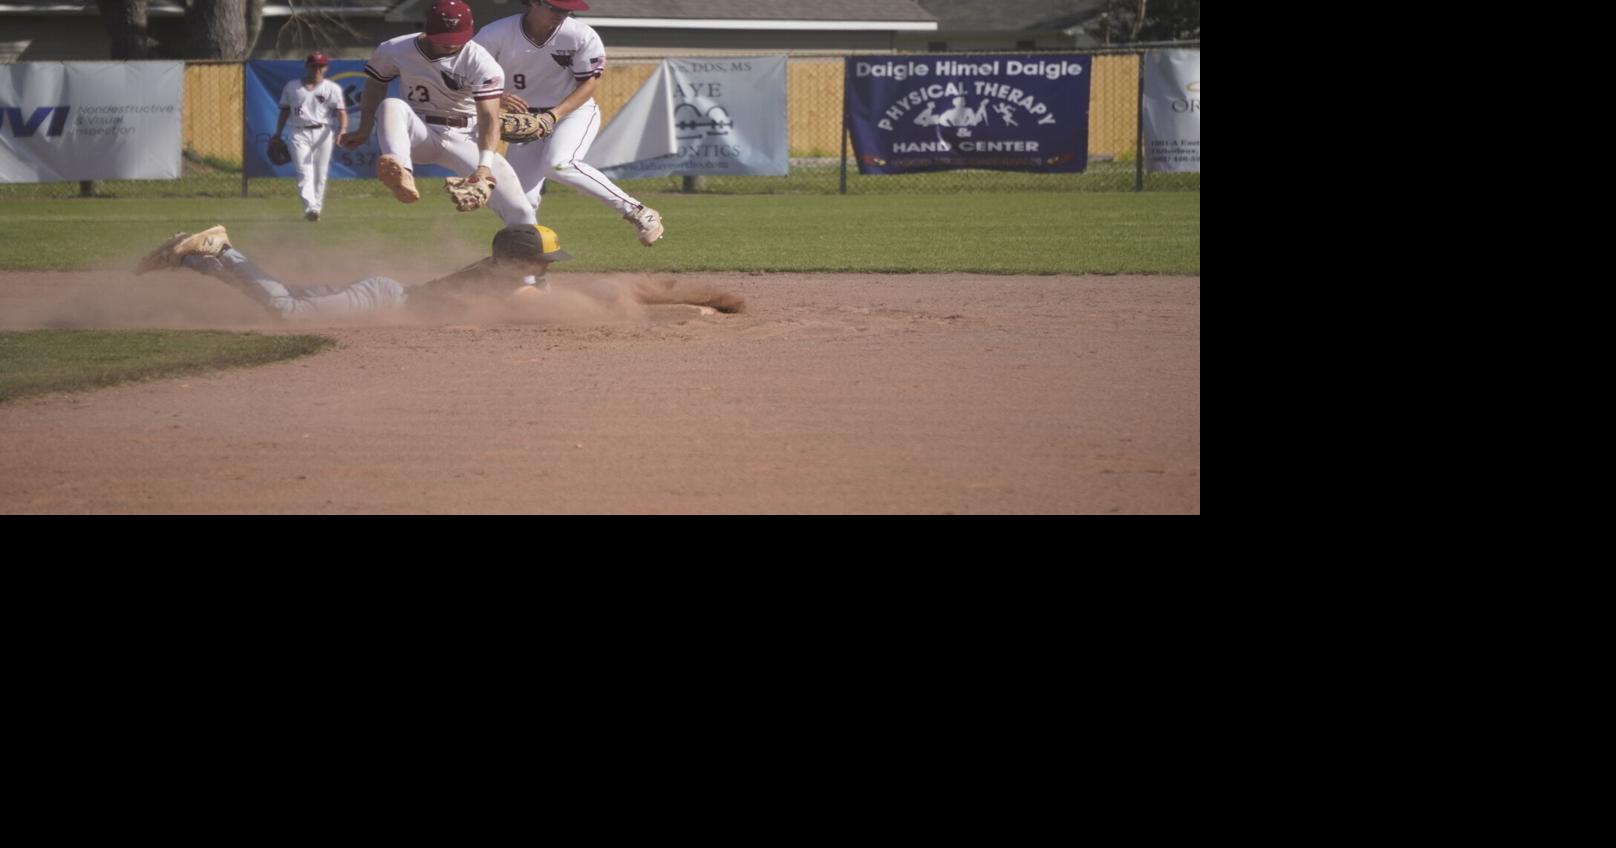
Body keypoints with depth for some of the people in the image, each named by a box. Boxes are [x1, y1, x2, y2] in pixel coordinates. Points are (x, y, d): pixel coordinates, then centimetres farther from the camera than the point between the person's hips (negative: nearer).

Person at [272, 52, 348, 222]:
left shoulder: (332, 88, 5)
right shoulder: (292, 87, 12)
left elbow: (341, 111, -3)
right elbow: (285, 111, 16)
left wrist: (342, 129, -21)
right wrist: (278, 134, 10)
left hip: (322, 133, 0)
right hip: (300, 133, 0)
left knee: (320, 175, 3)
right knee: (304, 173, -15)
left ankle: (316, 208, 13)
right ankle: (310, 207, -30)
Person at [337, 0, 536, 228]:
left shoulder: (481, 63, -17)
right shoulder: (395, 51, -9)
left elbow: (489, 119, -26)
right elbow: (376, 83, 12)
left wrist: (485, 164, -40)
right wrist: (365, 130, 8)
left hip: (465, 138, -1)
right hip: (420, 133, 1)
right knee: (391, 106, -34)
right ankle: (402, 176, -58)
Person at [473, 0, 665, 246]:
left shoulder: (582, 36, -18)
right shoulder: (496, 35, -16)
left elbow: (589, 84, -11)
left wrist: (556, 114, -27)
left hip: (575, 112, -3)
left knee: (558, 164, -32)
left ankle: (636, 212, -25)